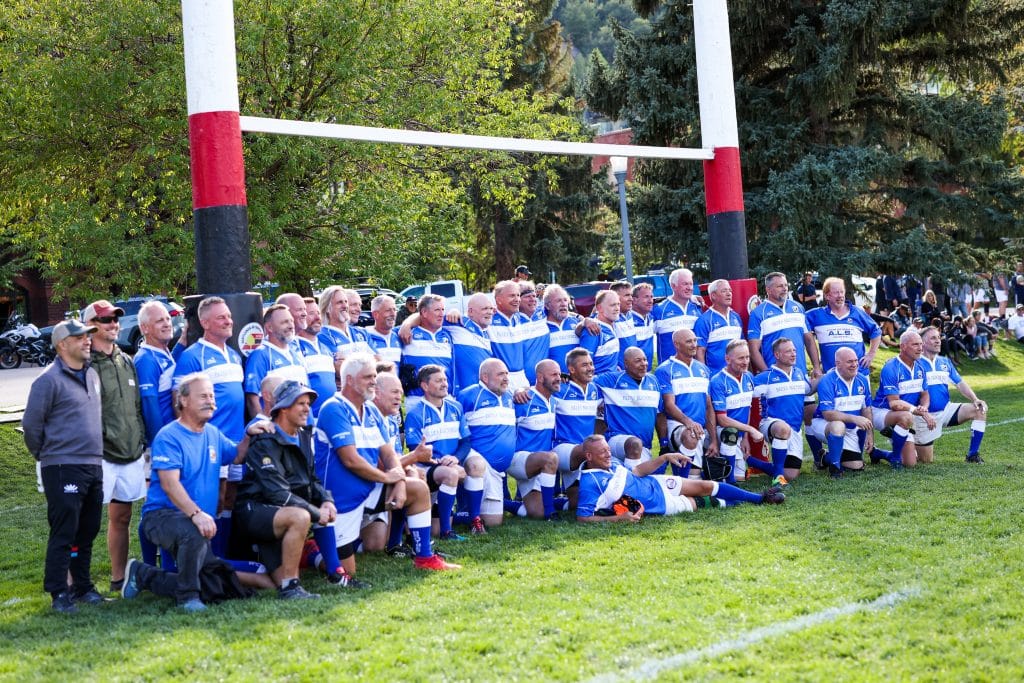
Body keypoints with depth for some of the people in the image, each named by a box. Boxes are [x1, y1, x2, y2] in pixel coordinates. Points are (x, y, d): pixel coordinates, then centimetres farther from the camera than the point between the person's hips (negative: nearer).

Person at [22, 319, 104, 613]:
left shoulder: (92, 375, 13)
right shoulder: (49, 380, -11)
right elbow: (31, 424, -9)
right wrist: (45, 456, 1)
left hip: (93, 466, 7)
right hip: (63, 468, -7)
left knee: (87, 533, 13)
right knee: (64, 534, -4)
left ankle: (82, 586, 24)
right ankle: (59, 594, 2)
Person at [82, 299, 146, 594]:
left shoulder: (127, 362, 16)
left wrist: (142, 442, 16)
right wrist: (104, 434, -14)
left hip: (132, 454, 7)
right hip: (100, 455, -7)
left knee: (122, 517, 14)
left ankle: (119, 578, 23)